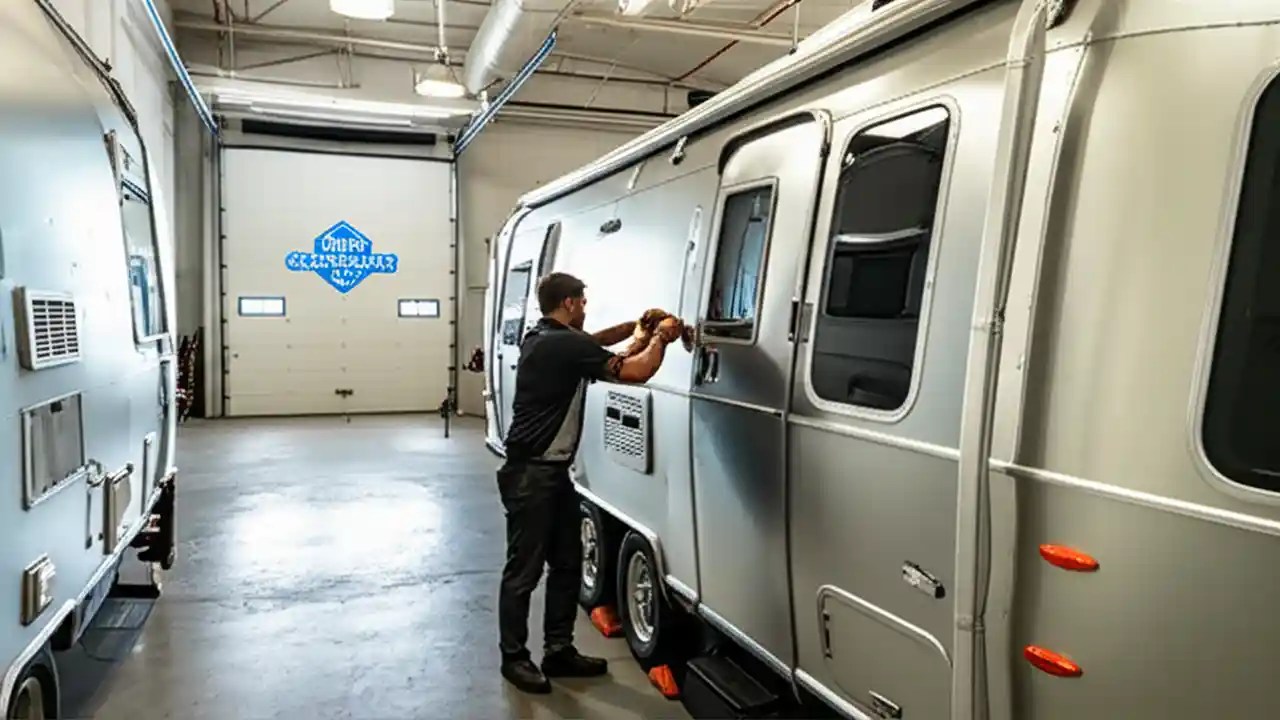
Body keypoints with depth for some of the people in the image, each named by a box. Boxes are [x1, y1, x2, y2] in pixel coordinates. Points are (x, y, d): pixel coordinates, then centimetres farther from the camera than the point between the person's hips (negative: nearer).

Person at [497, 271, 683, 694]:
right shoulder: (564, 346, -20)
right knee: (524, 570, 2)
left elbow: (592, 343, 28)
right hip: (531, 475, -10)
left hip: (553, 471, 10)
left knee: (567, 563, 15)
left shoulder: (544, 339, 10)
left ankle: (559, 650, 25)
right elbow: (636, 372, -20)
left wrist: (637, 327, 15)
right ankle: (514, 657, 16)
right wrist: (660, 336, -2)